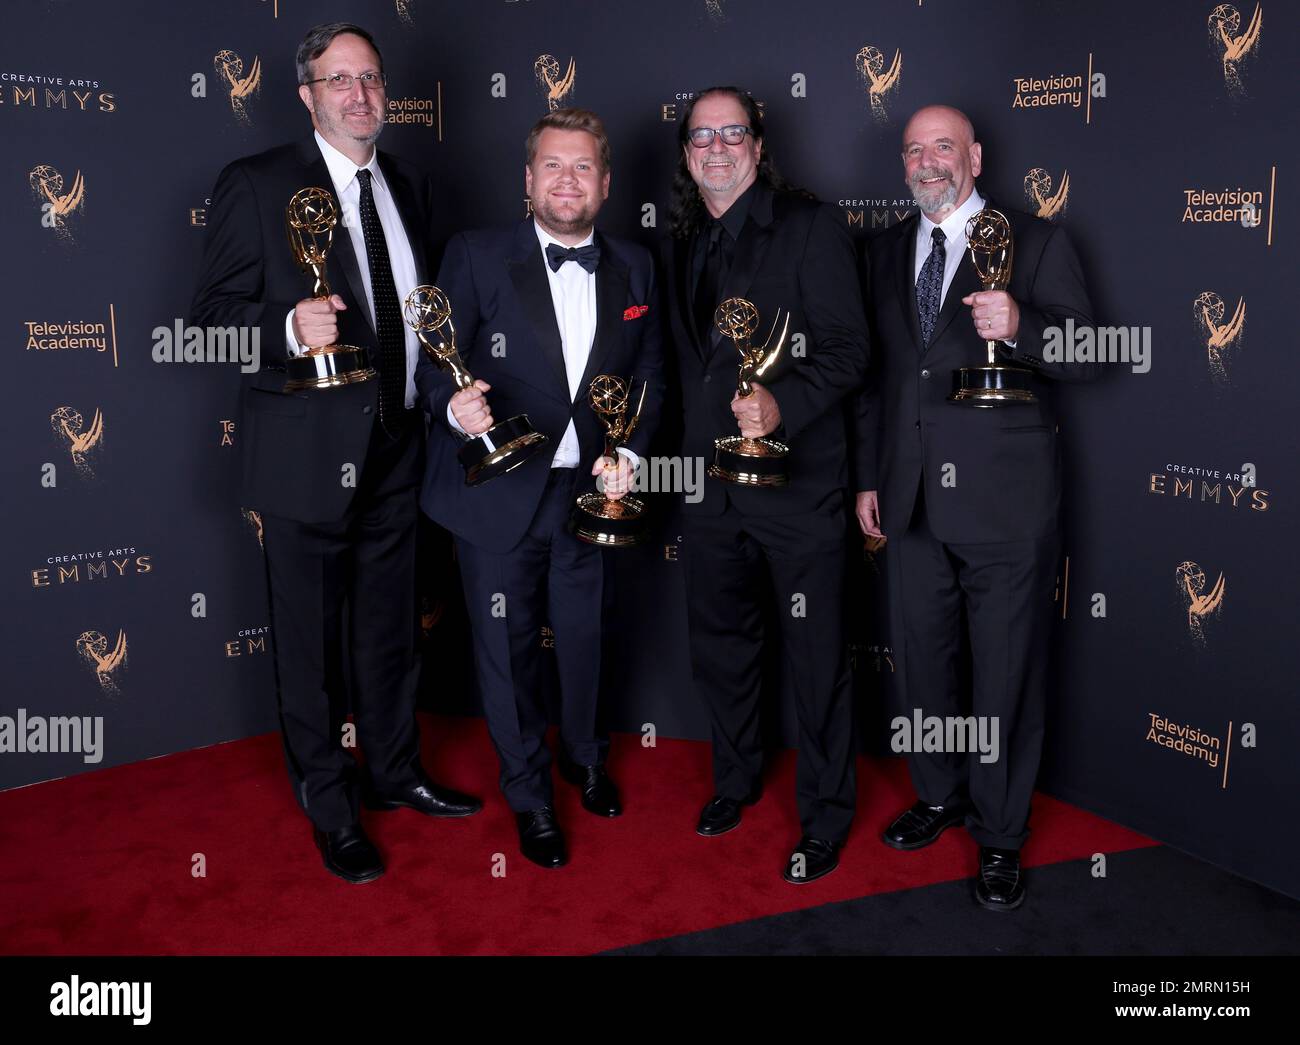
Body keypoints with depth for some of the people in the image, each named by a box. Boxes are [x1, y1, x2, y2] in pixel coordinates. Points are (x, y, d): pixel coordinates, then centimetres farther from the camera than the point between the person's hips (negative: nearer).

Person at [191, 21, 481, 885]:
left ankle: (395, 773, 37)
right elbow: (212, 312, -9)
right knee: (311, 643, 7)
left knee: (391, 627, 18)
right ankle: (331, 807, 25)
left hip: (395, 450, 5)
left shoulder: (410, 188, 11)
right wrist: (289, 327, -27)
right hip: (308, 455, -5)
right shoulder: (257, 186, -7)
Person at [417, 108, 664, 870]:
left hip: (588, 490, 3)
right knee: (508, 645, 9)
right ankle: (530, 794, 30)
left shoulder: (634, 268, 5)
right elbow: (436, 363, -8)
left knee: (584, 635, 17)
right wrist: (455, 404, -31)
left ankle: (585, 757, 45)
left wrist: (629, 452, -4)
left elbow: (648, 373, 10)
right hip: (497, 492, -3)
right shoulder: (477, 256, -7)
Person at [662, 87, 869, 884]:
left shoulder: (811, 226, -6)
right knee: (720, 646, 18)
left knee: (816, 659, 3)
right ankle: (737, 778, 40)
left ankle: (826, 816, 22)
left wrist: (782, 404, -28)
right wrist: (694, 451, 9)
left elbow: (848, 350, -12)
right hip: (711, 486, 6)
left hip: (798, 483, -6)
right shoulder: (683, 245, 12)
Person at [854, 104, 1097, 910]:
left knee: (1008, 677, 5)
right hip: (914, 502, 5)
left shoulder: (1038, 243, -3)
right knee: (928, 662, 17)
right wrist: (869, 476, 13)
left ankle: (1001, 833, 22)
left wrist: (1020, 326, -29)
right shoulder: (888, 249, 12)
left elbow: (1085, 359, -8)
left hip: (1006, 502, -5)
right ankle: (940, 796, 37)